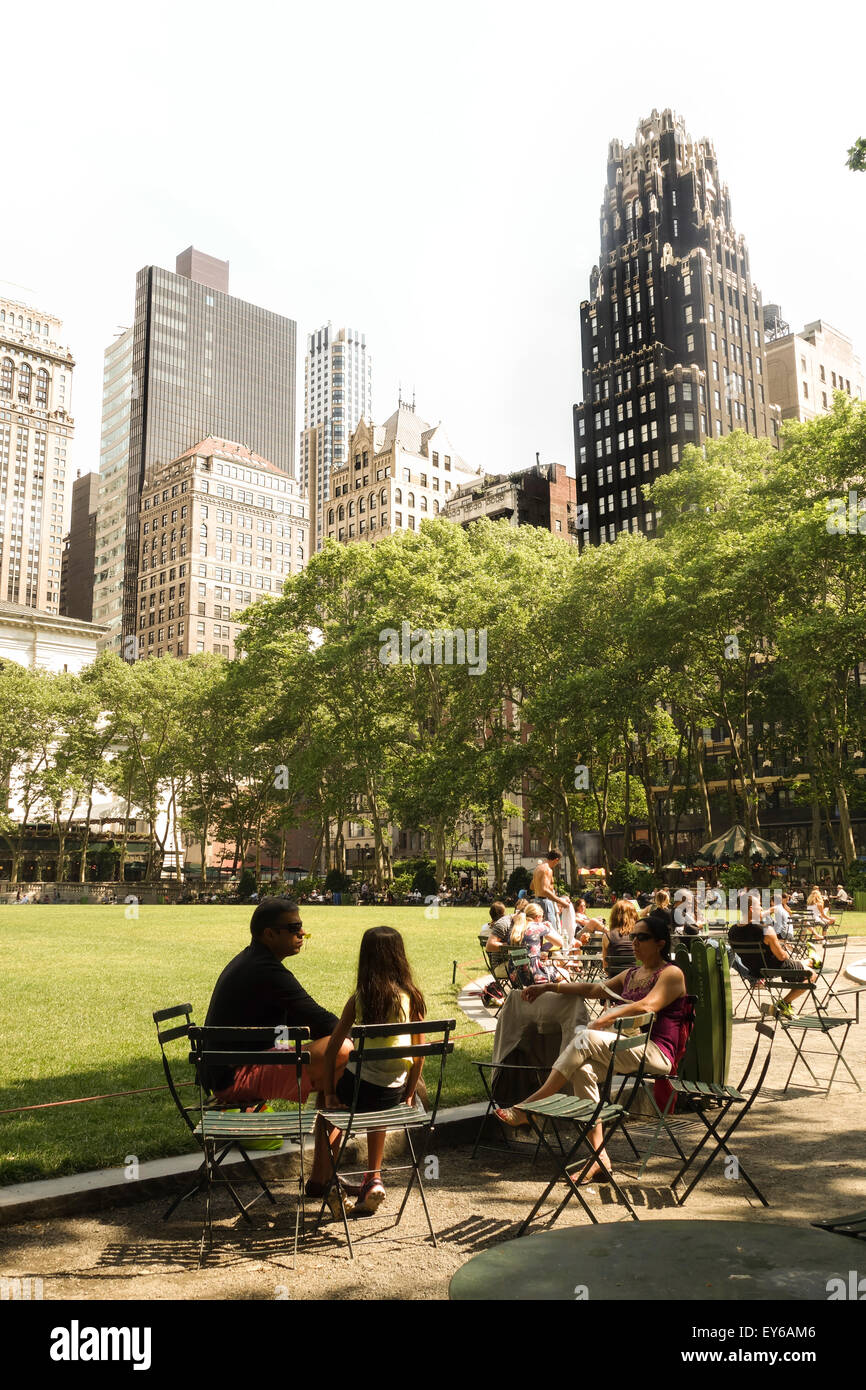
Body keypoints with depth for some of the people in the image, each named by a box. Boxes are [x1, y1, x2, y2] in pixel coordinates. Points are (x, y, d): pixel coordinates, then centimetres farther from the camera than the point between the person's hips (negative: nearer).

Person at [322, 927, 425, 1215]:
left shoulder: (360, 998, -8)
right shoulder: (412, 997, -5)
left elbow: (332, 1047, -8)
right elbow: (420, 1053, -1)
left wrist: (329, 1094, 0)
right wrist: (408, 1095, 10)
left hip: (358, 1085, -2)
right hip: (394, 1092, 2)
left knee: (325, 1109, 30)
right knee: (378, 1110, 37)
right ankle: (373, 1179, 35)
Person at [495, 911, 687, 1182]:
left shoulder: (672, 974, -3)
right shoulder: (631, 974, 23)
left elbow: (648, 1006, -19)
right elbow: (595, 989, 27)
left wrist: (606, 1019, -23)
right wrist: (548, 987, 24)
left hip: (656, 1053, -8)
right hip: (627, 1050, 8)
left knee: (588, 1039, -28)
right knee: (583, 1069, -23)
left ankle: (528, 1107, -25)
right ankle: (600, 1158, -23)